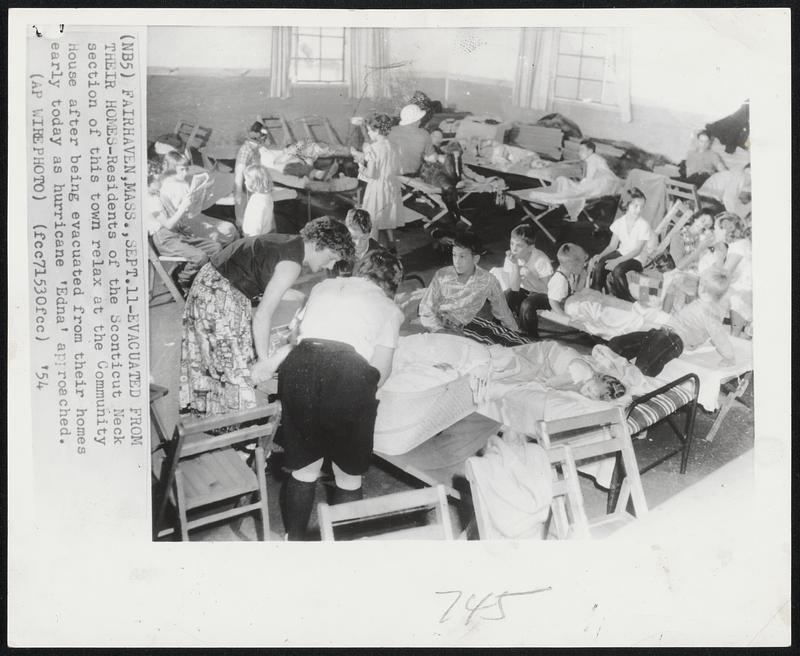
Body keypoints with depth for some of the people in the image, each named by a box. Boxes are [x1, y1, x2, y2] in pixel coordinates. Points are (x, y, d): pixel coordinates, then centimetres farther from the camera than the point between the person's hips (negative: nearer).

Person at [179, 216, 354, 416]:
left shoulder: (290, 243, 8)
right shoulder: (291, 264, -21)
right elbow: (263, 314, -24)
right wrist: (264, 360, -16)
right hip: (221, 298, -10)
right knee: (237, 367, -2)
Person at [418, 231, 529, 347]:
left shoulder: (488, 281, -16)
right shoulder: (441, 276, -19)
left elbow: (503, 313, 0)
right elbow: (426, 312, -13)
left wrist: (516, 336, 7)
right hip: (441, 325, -2)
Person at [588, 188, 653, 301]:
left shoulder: (644, 225, -15)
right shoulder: (619, 222, -1)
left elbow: (637, 250, -16)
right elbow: (612, 246, 4)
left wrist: (617, 261, -27)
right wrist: (600, 255, -15)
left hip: (637, 258, -4)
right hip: (621, 253, 5)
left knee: (617, 270, -34)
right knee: (598, 265, -23)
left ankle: (627, 301, -16)